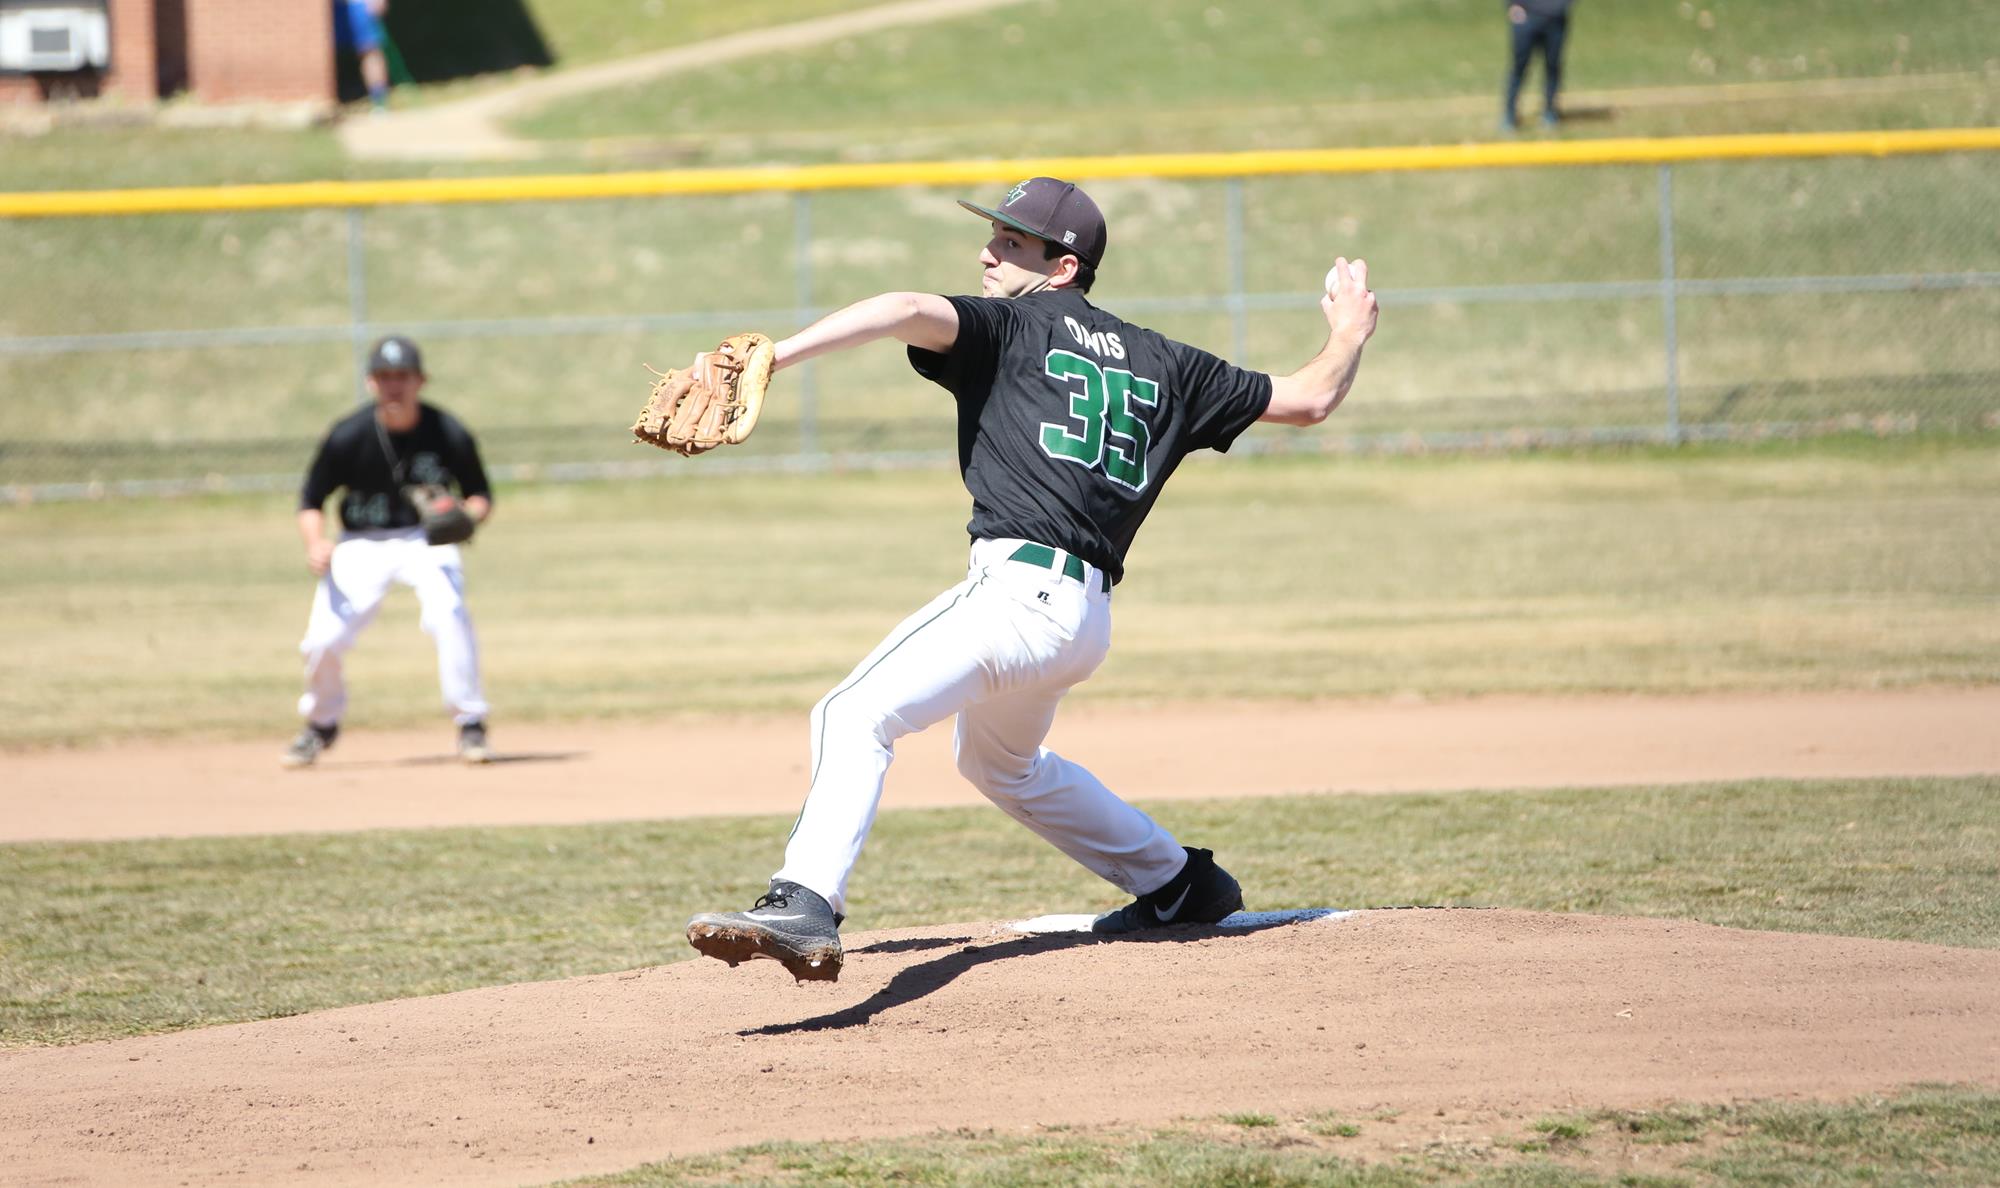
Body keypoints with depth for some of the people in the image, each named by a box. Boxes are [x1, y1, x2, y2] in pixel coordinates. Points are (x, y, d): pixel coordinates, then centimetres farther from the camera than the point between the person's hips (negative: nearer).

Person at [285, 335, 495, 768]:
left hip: (427, 540, -1)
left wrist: (467, 515, -25)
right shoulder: (347, 437, -14)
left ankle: (470, 725, -14)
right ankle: (321, 724, 22)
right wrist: (316, 545, -22)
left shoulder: (449, 435, -14)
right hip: (361, 544, 1)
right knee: (323, 638, -10)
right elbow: (311, 500, -3)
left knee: (449, 614, -29)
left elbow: (480, 495, -2)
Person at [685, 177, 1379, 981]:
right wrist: (1350, 331, 45)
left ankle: (804, 907, -42)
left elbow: (910, 311, -17)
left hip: (1021, 587, -9)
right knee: (1000, 764, 35)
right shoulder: (1159, 364, 21)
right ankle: (1178, 886, 44)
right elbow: (1308, 399, 25)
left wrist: (772, 357, -23)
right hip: (1085, 613, 9)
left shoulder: (1013, 326, 3)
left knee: (856, 714, -21)